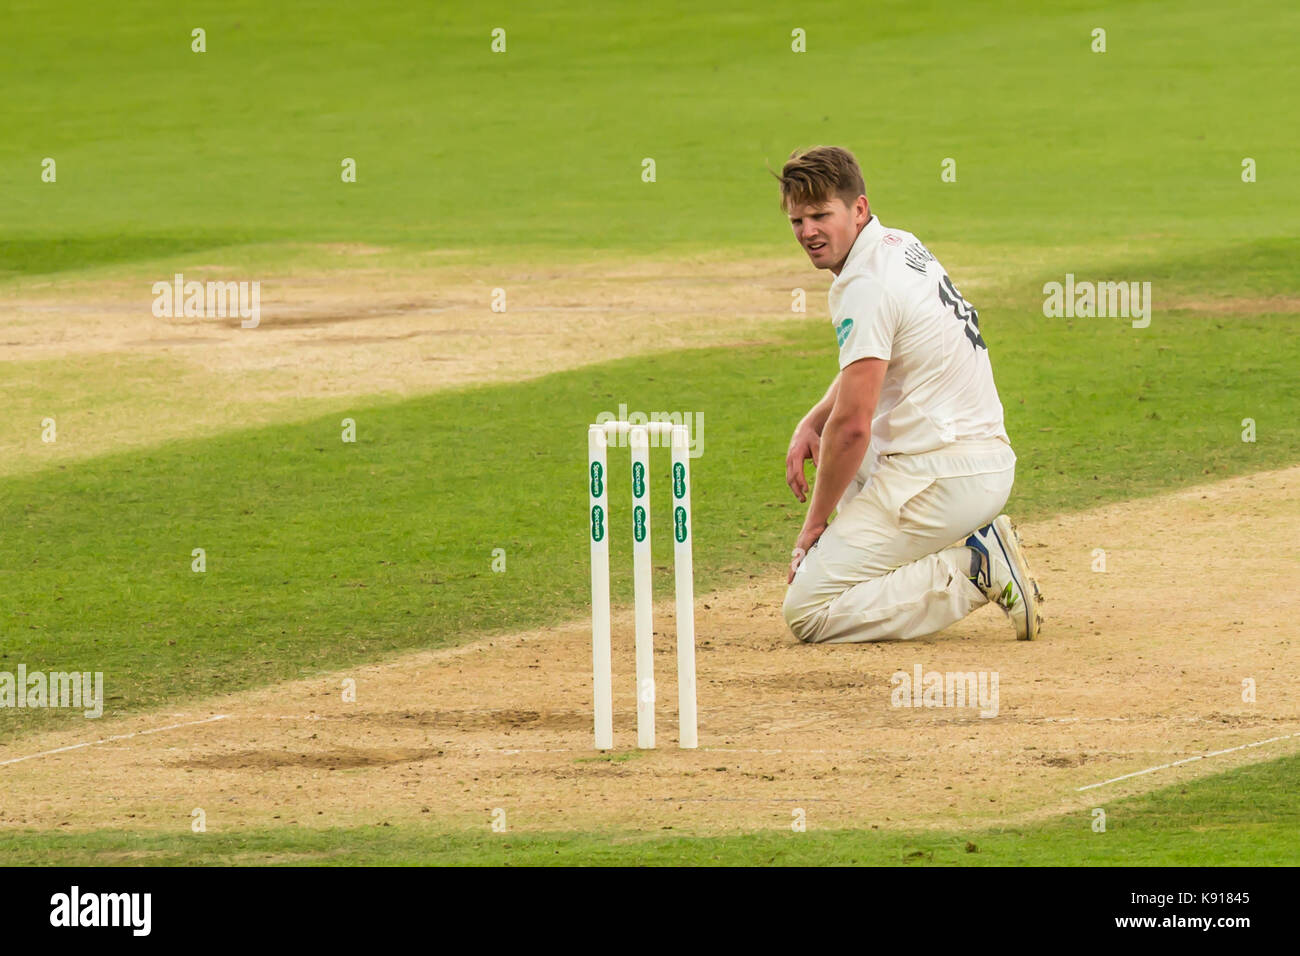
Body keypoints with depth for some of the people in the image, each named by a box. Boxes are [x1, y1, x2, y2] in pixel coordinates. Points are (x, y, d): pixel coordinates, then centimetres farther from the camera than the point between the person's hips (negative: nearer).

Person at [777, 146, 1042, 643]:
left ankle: (976, 572, -12)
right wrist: (811, 424, 11)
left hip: (944, 478, -10)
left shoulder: (865, 285, -17)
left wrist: (815, 522, -8)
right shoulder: (899, 245, 13)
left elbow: (852, 424, -19)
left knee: (806, 612, -9)